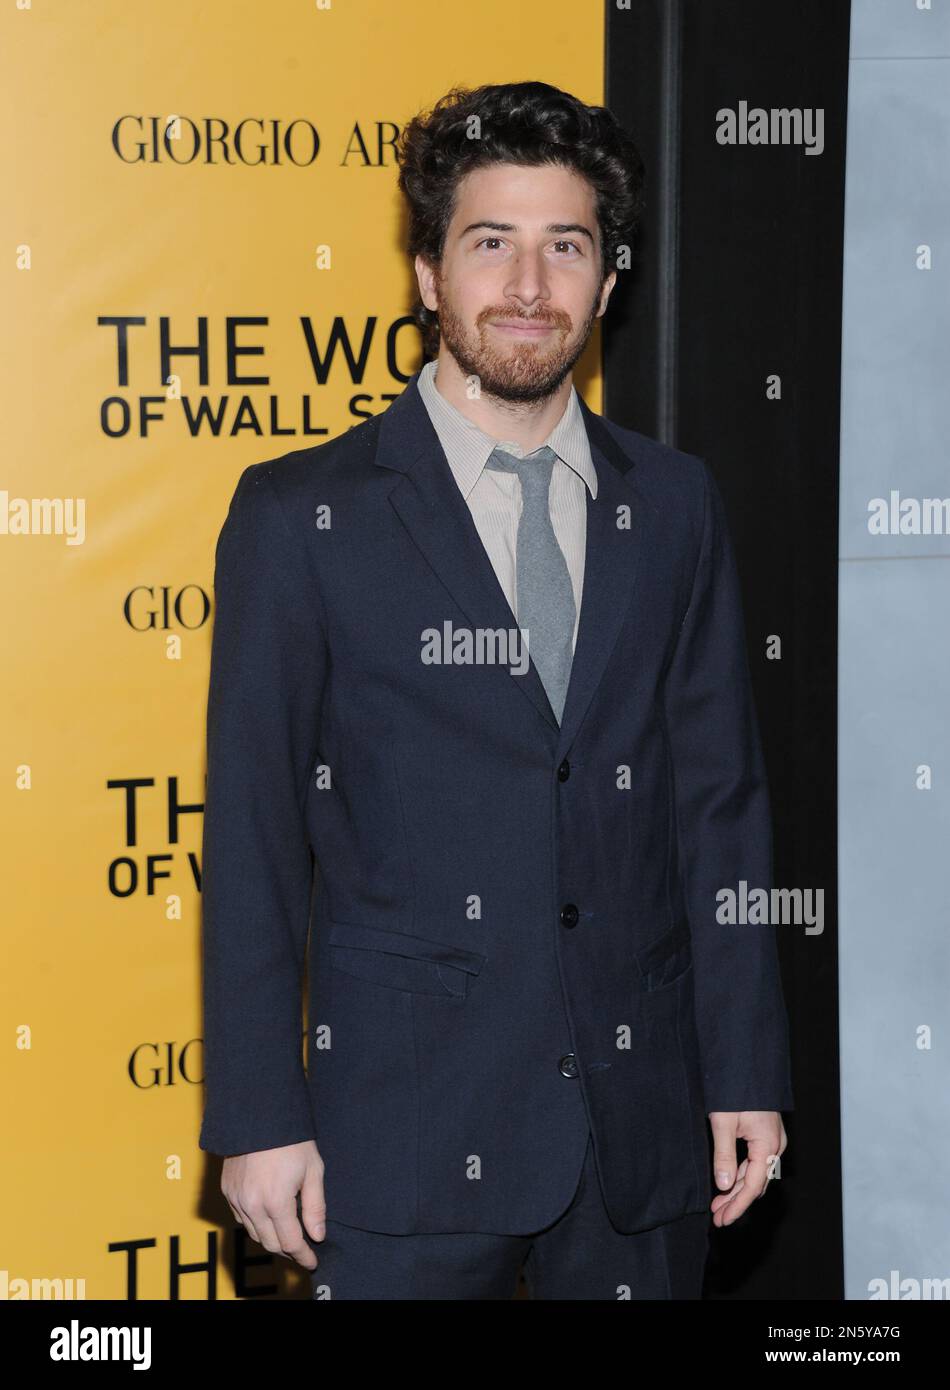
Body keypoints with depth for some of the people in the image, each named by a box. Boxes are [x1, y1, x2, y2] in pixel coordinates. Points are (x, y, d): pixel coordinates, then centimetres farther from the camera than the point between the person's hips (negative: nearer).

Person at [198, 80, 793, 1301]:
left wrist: (746, 1072, 6)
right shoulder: (301, 516, -2)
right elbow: (252, 835, -3)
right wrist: (258, 1118, -7)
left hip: (641, 1129, 3)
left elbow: (719, 799, 9)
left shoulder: (673, 506, 8)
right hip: (406, 1134, -3)